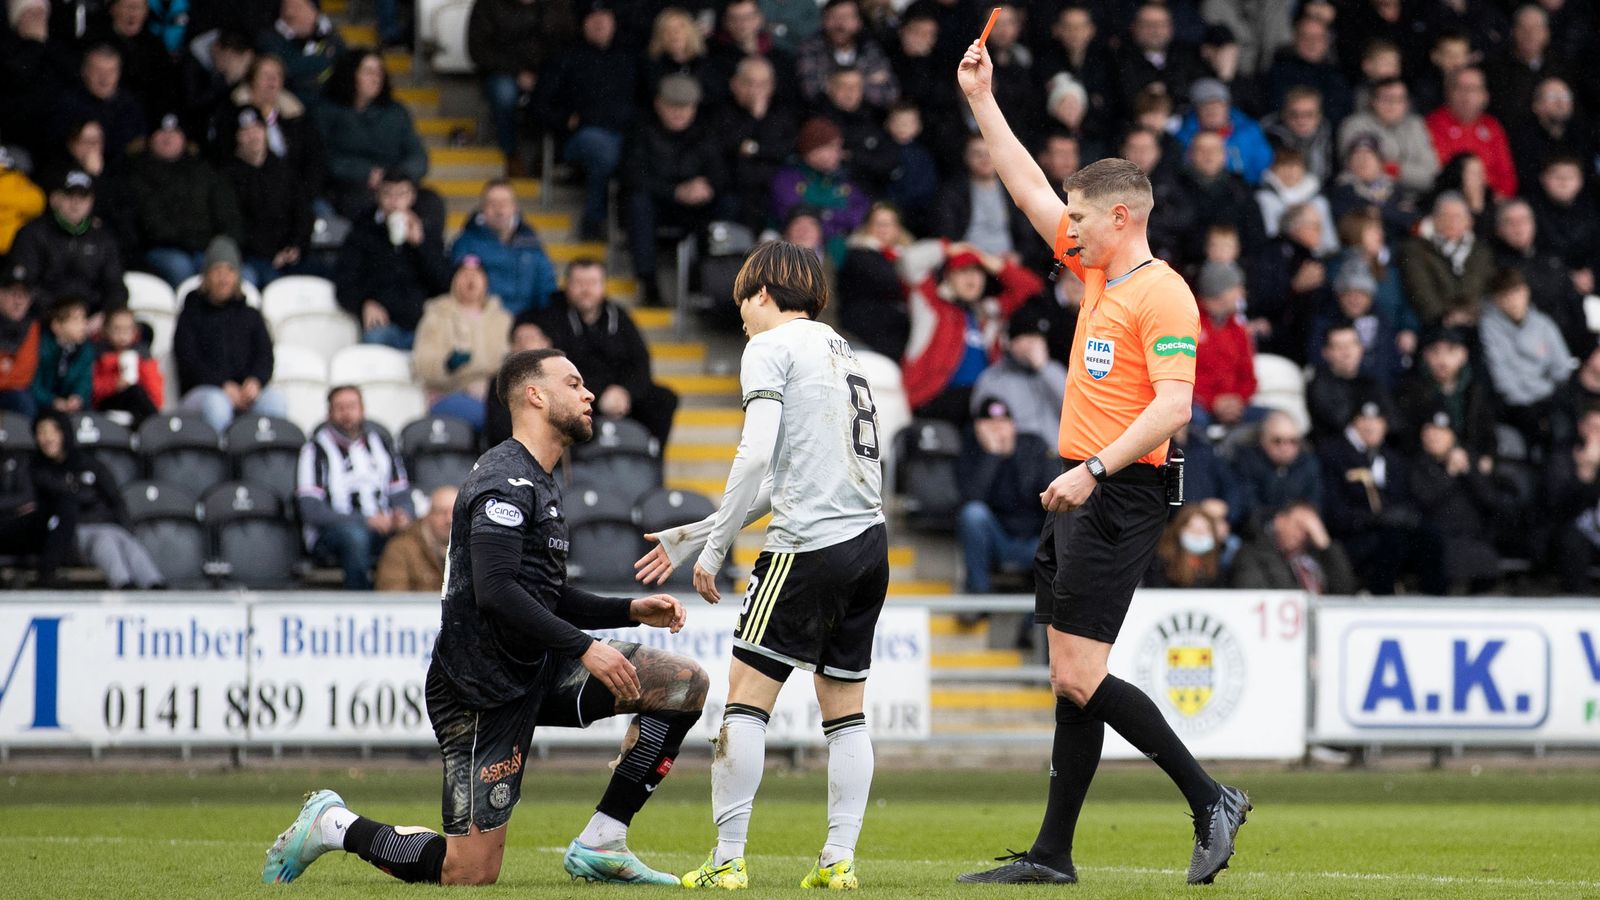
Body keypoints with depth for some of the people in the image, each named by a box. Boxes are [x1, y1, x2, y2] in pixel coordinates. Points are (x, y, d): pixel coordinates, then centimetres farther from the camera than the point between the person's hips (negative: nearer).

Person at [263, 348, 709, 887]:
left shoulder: (538, 483, 19)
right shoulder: (506, 481, -14)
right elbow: (495, 591, -26)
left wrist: (631, 611, 13)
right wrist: (585, 648, -26)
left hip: (534, 670, 10)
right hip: (484, 688, -10)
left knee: (687, 684, -1)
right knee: (470, 874, -11)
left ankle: (600, 844, -1)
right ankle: (334, 826, 11)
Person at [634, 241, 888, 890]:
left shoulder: (770, 349, -1)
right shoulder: (840, 350, 24)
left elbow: (758, 458, -14)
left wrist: (713, 547, -7)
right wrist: (695, 535, 25)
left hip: (810, 545, -8)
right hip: (870, 542, 8)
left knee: (746, 695, -3)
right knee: (844, 708, 10)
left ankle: (727, 859, -6)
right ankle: (839, 858, 6)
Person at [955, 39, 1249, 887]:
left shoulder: (1162, 296, -13)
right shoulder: (1097, 273, 14)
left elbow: (1173, 405, -22)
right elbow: (1031, 190, 24)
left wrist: (1094, 470, -26)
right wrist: (982, 102, 24)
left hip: (1118, 499, -9)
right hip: (1078, 498, 9)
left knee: (1080, 678, -13)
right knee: (1070, 680, 8)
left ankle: (1211, 800, -9)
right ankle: (1052, 855, 9)